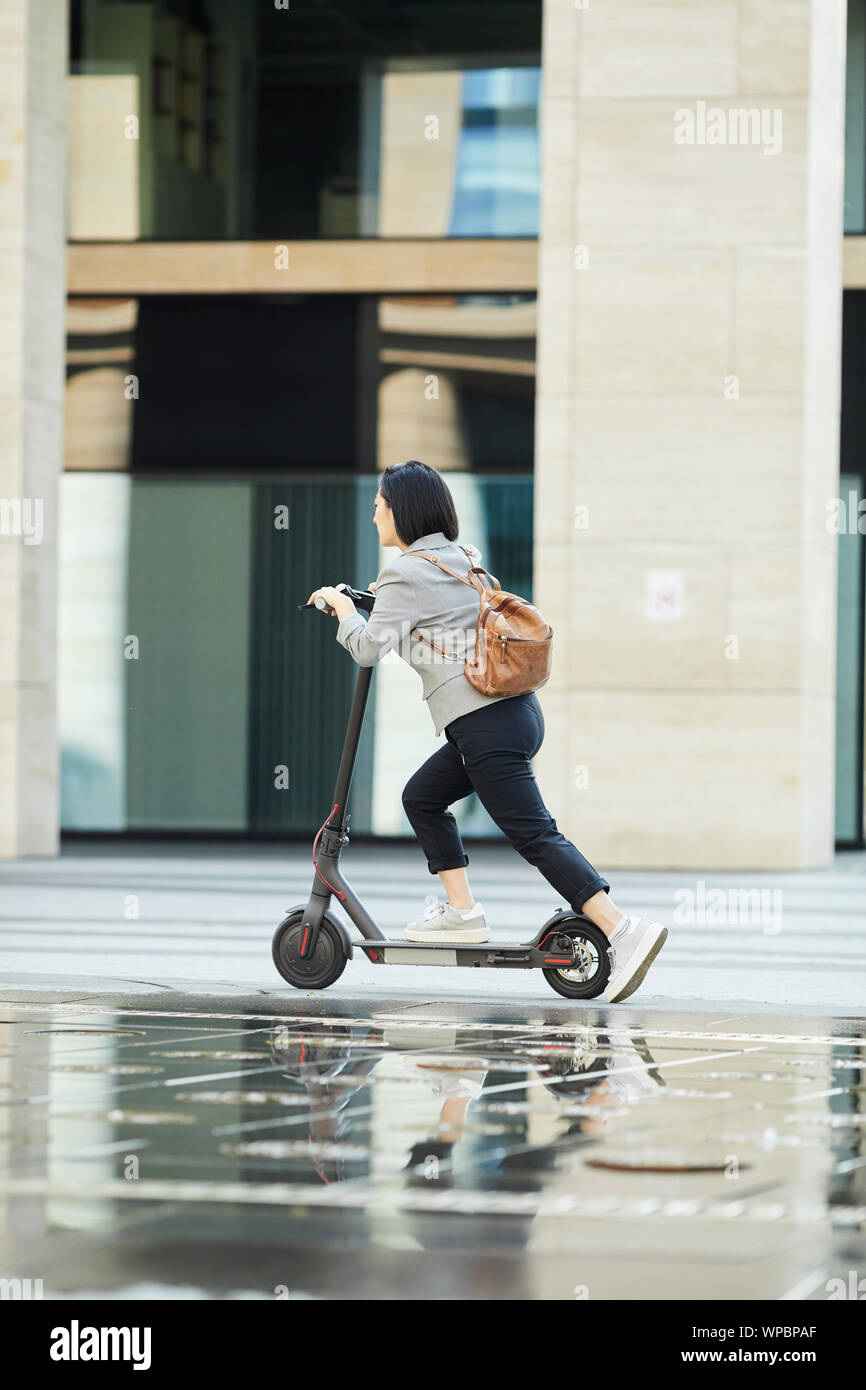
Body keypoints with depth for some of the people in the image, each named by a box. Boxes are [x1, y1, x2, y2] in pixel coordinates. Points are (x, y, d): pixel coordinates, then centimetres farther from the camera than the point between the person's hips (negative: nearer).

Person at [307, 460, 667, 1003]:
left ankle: (624, 930, -25)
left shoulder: (405, 575, -5)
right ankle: (461, 912, 18)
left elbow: (369, 648, -12)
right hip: (517, 710, 9)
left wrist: (344, 608, 5)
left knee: (536, 835, -13)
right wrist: (388, 595, 30)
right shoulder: (465, 560, 20)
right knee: (422, 797, 23)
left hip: (485, 724, -9)